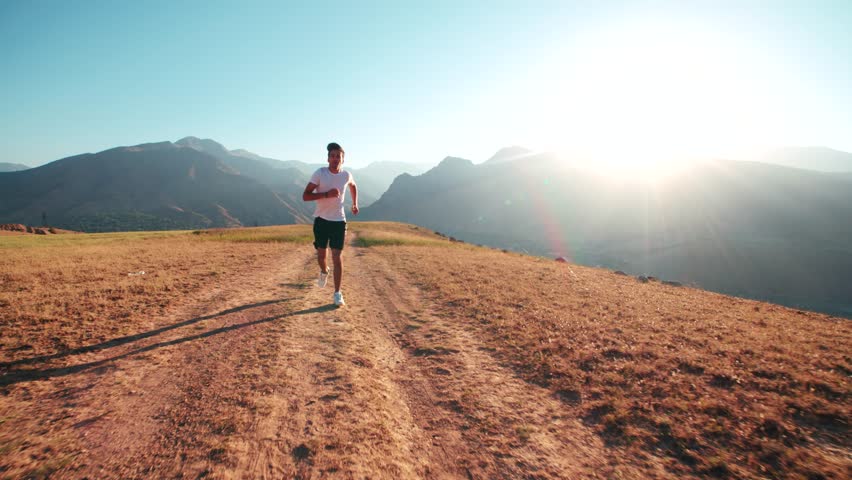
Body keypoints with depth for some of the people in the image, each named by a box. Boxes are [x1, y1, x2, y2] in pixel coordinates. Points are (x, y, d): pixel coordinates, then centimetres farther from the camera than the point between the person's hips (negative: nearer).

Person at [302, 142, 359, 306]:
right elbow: (305, 196, -13)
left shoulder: (346, 175, 0)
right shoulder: (319, 173, -9)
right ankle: (323, 272, 46)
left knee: (337, 257, -4)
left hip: (339, 221, 1)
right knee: (321, 254, 11)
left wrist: (355, 203, 20)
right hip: (321, 220, 0)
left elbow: (353, 186, 25)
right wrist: (326, 194, -25)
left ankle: (337, 293, 2)